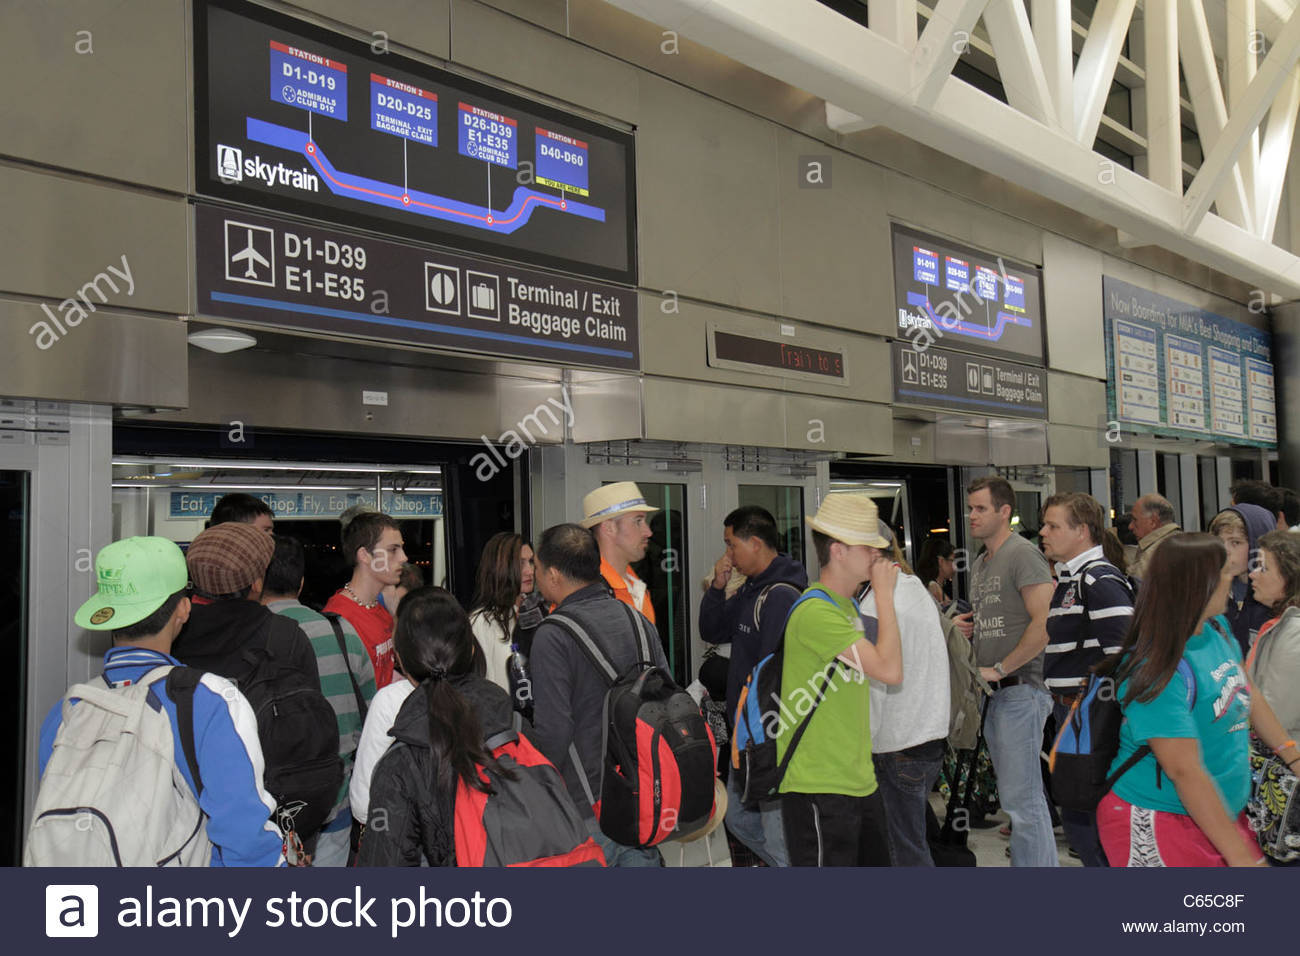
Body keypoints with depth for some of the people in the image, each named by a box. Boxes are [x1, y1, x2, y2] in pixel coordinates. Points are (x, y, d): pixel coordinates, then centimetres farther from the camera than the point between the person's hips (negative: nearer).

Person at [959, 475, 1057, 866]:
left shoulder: (1023, 554, -11)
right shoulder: (980, 563, 18)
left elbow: (1044, 623, -20)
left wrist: (998, 669, -17)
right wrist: (968, 623, 7)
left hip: (1021, 688, -9)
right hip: (993, 691, 9)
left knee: (1021, 798, -7)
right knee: (1017, 794, 15)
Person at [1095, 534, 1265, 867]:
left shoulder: (1218, 629, 2)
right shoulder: (1157, 673, -25)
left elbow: (1245, 697, 20)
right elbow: (1185, 771, -27)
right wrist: (1241, 857, -26)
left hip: (1220, 815, 8)